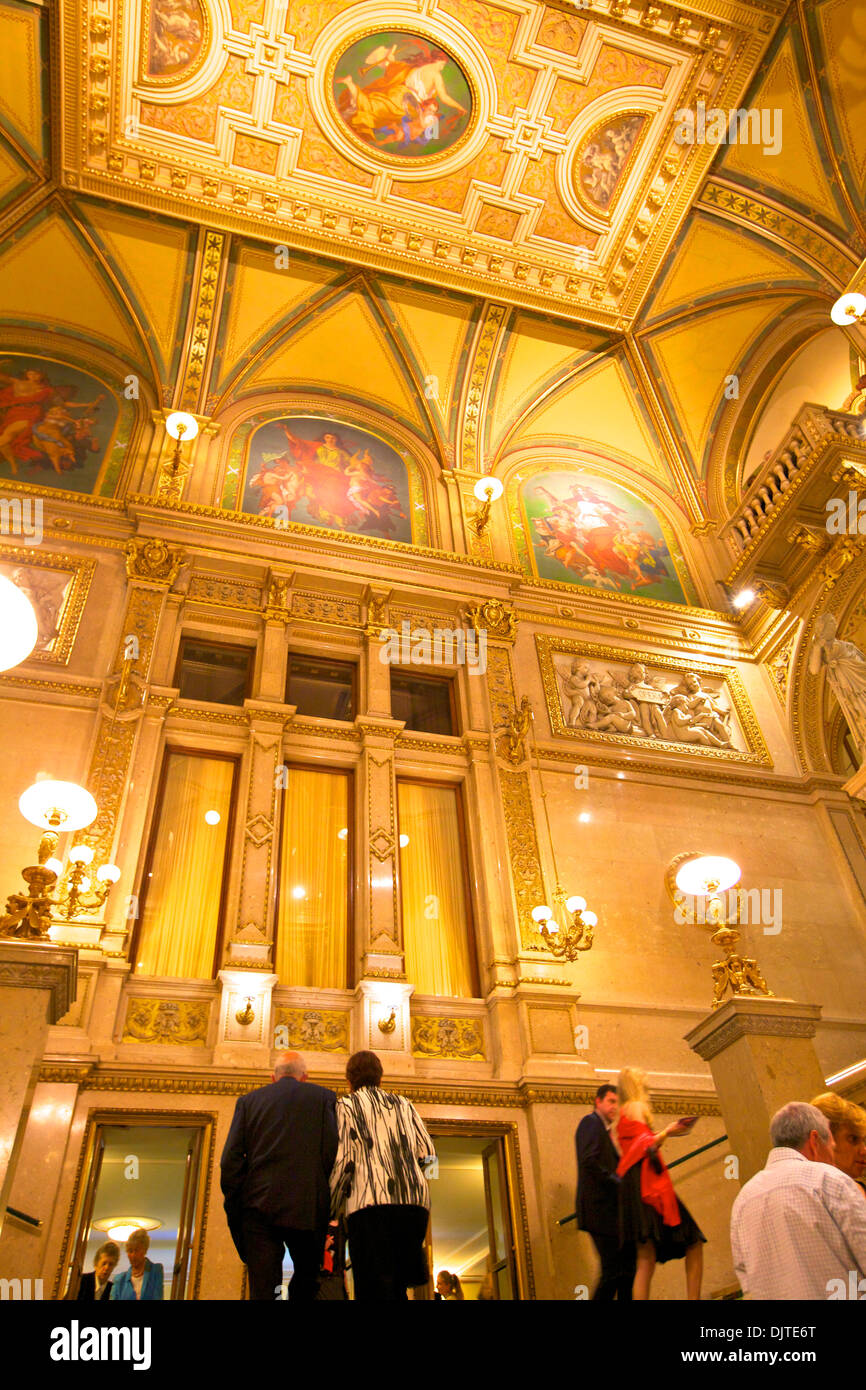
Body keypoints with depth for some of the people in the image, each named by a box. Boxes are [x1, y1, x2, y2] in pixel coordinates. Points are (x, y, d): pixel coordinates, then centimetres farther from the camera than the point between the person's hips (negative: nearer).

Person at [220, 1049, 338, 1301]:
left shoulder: (248, 1100, 11)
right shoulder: (325, 1098, 7)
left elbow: (230, 1160, 4)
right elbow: (333, 1152, -3)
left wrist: (234, 1207, 10)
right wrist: (332, 1206, 3)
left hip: (259, 1206, 1)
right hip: (308, 1207, -1)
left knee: (262, 1289, 4)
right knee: (308, 1278, 17)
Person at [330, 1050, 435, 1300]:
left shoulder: (346, 1105, 9)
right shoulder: (403, 1104, 21)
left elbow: (343, 1158, -2)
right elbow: (428, 1153, 13)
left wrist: (332, 1209, 6)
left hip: (370, 1203, -4)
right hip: (413, 1201, 4)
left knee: (374, 1288, -5)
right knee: (398, 1286, 12)